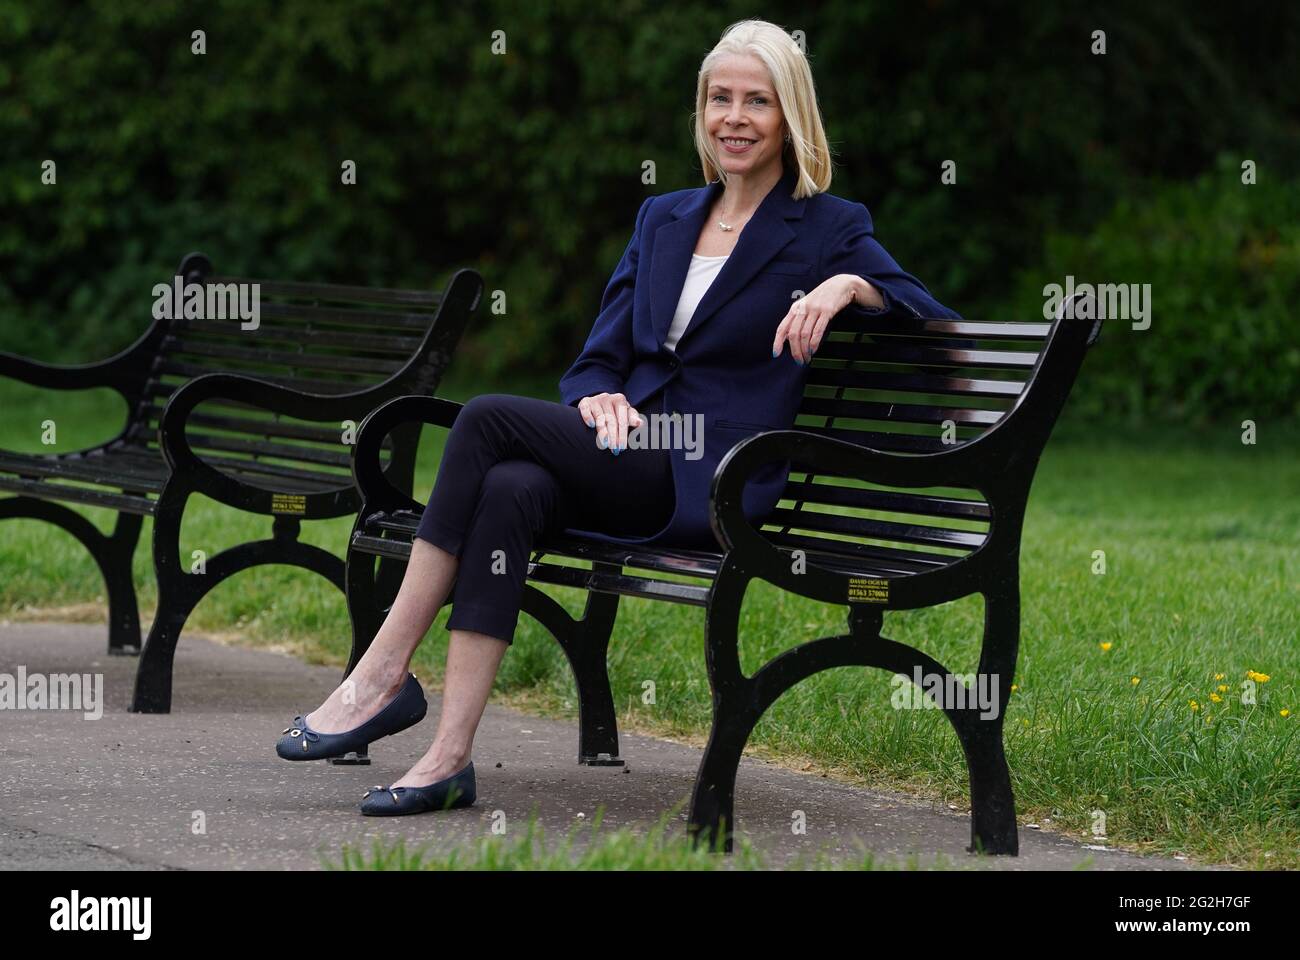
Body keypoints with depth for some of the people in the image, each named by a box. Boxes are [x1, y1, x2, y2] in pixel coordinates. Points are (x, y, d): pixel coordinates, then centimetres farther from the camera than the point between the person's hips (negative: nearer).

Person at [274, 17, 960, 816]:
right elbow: (599, 357, 19)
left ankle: (383, 674, -21)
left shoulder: (828, 228, 6)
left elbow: (937, 320, -1)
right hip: (623, 464, 5)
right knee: (511, 490, -31)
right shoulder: (664, 218, 22)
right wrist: (596, 398, -5)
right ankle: (448, 758, -34)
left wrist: (848, 284, -19)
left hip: (711, 488, -5)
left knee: (488, 419, -24)